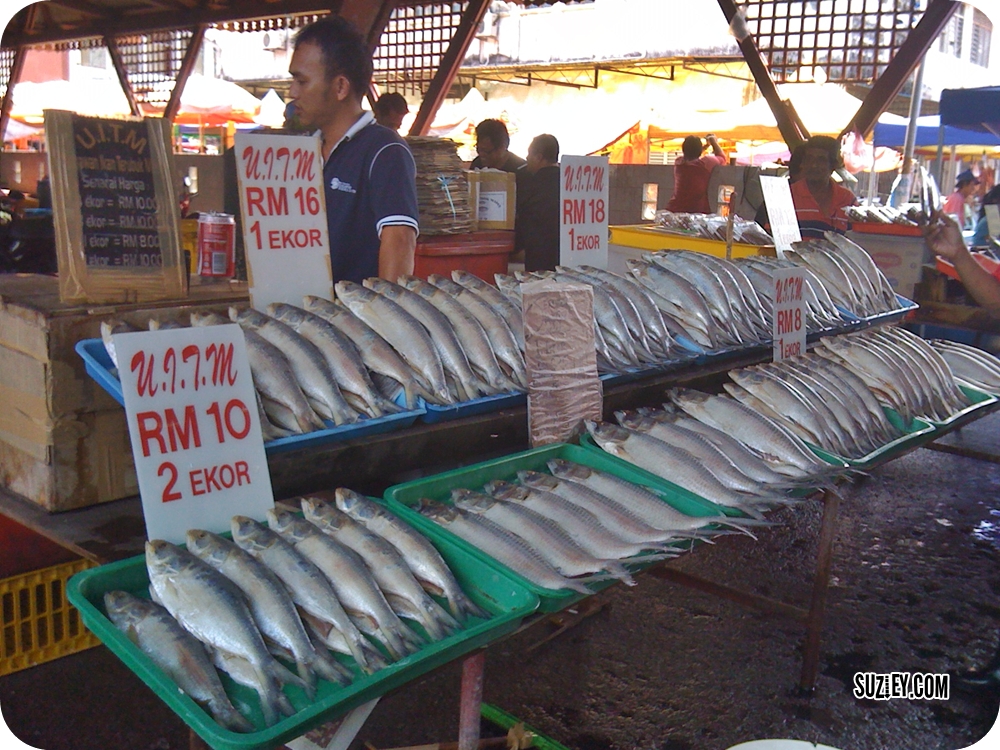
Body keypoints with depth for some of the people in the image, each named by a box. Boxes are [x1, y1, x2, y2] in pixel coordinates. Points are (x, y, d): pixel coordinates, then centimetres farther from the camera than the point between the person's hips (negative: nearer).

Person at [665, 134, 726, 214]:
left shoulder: (678, 163, 4)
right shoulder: (706, 163, -9)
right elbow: (722, 157, 14)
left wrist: (705, 146, 39)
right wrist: (714, 142, 28)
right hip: (698, 211, -5)